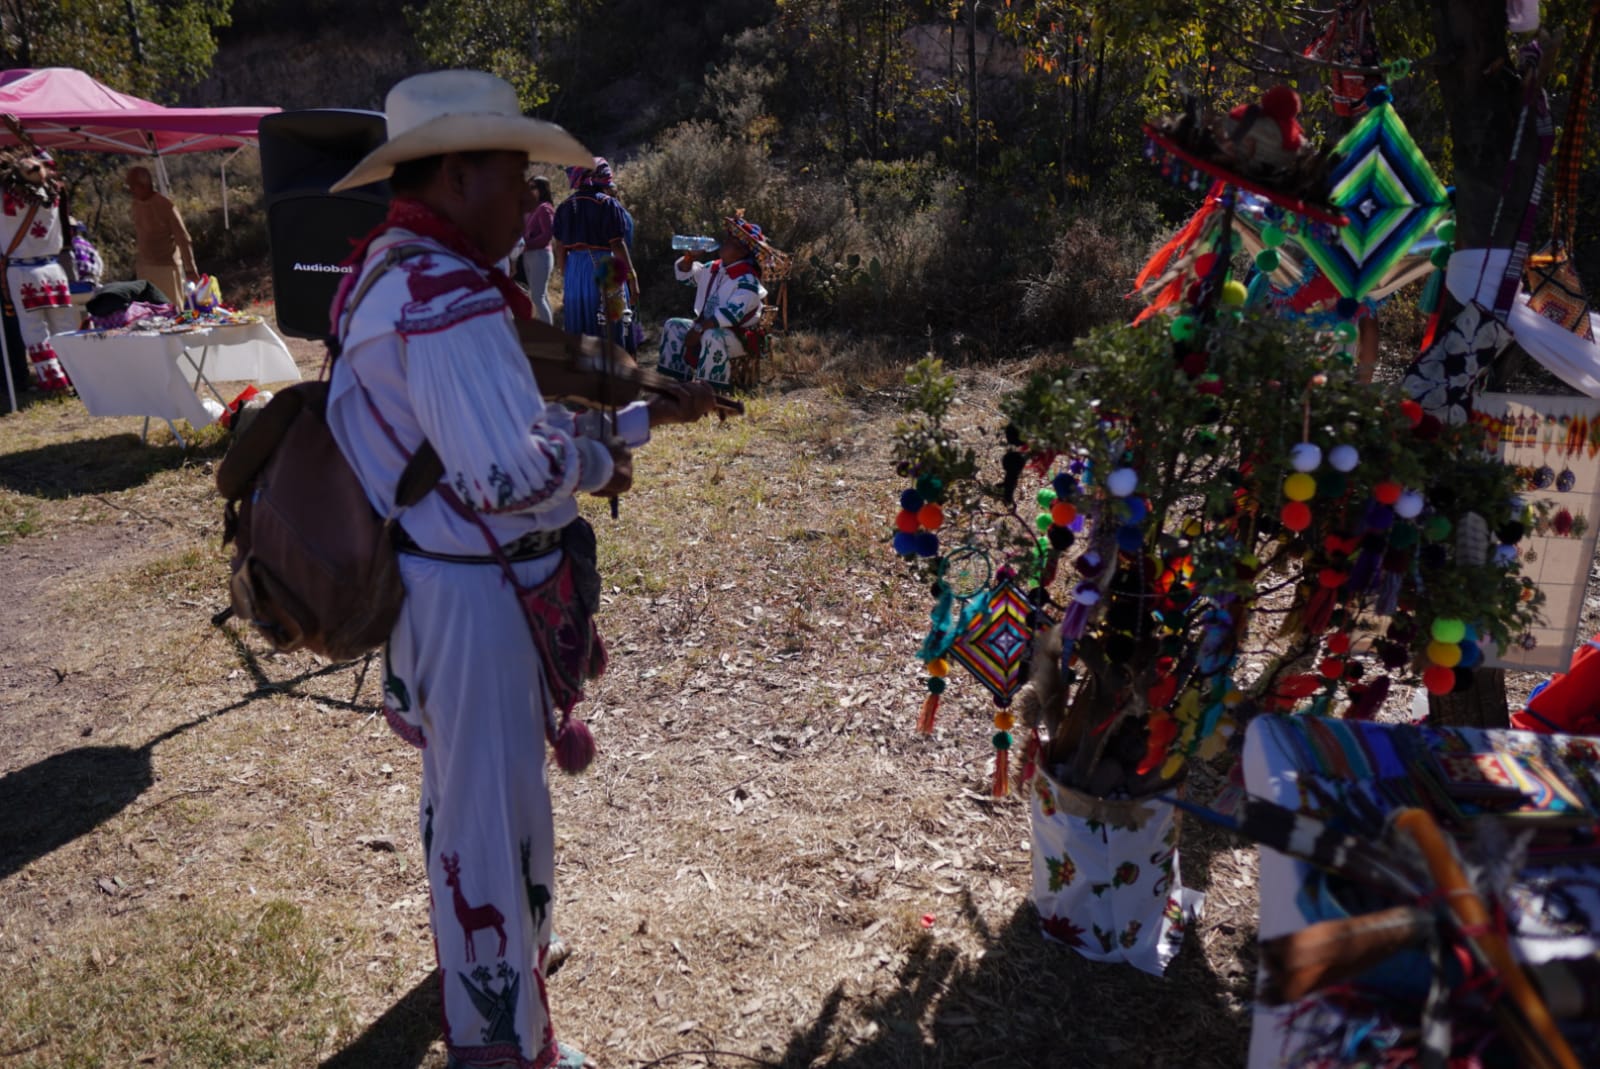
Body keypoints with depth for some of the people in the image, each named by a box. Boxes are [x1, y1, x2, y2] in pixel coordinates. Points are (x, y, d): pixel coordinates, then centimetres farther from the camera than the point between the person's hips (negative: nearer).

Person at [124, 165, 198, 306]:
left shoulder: (164, 206, -13)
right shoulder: (137, 204, 7)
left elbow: (183, 238, -12)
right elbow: (138, 236, 16)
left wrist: (190, 269, -13)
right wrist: (136, 265, 18)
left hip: (166, 267, -6)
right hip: (144, 267, 6)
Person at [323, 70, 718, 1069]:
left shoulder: (402, 274, 10)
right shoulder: (445, 296, -25)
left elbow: (504, 423, 14)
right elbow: (514, 470, -34)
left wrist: (647, 414, 13)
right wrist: (601, 460, -13)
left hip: (441, 578, 11)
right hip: (471, 594, -11)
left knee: (465, 784, 28)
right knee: (495, 807, 5)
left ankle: (486, 943, 53)